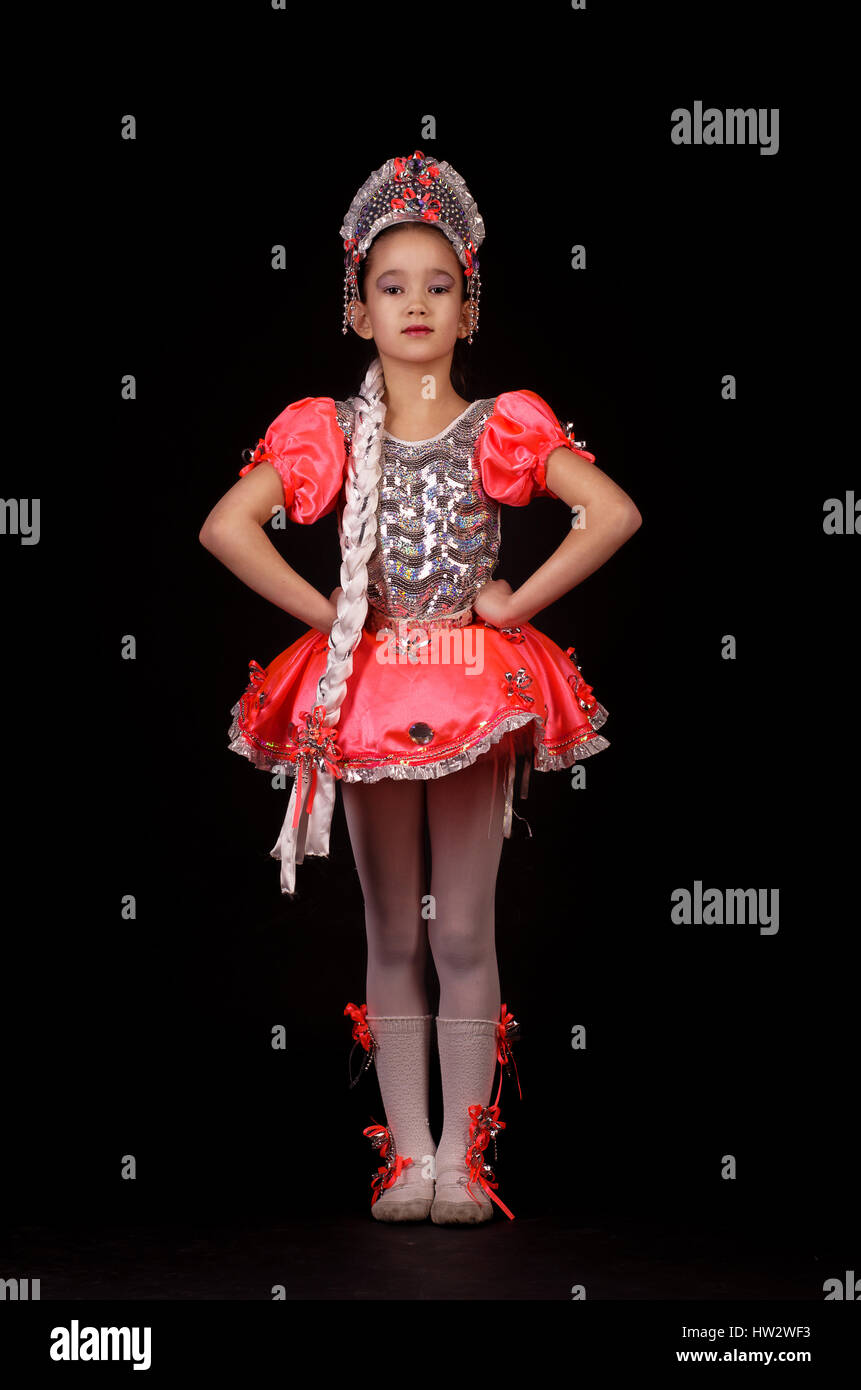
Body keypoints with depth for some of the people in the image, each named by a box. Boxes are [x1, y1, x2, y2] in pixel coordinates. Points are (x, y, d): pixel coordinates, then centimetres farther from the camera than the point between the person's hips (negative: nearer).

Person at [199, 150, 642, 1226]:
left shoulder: (502, 429, 1)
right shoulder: (329, 433, 2)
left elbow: (614, 512, -10)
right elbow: (226, 529, -7)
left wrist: (514, 604, -11)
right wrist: (326, 613, -11)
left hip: (480, 688, -1)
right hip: (368, 686, 1)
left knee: (464, 934, 2)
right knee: (394, 936, 7)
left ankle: (462, 1156, 9)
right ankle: (408, 1153, 14)